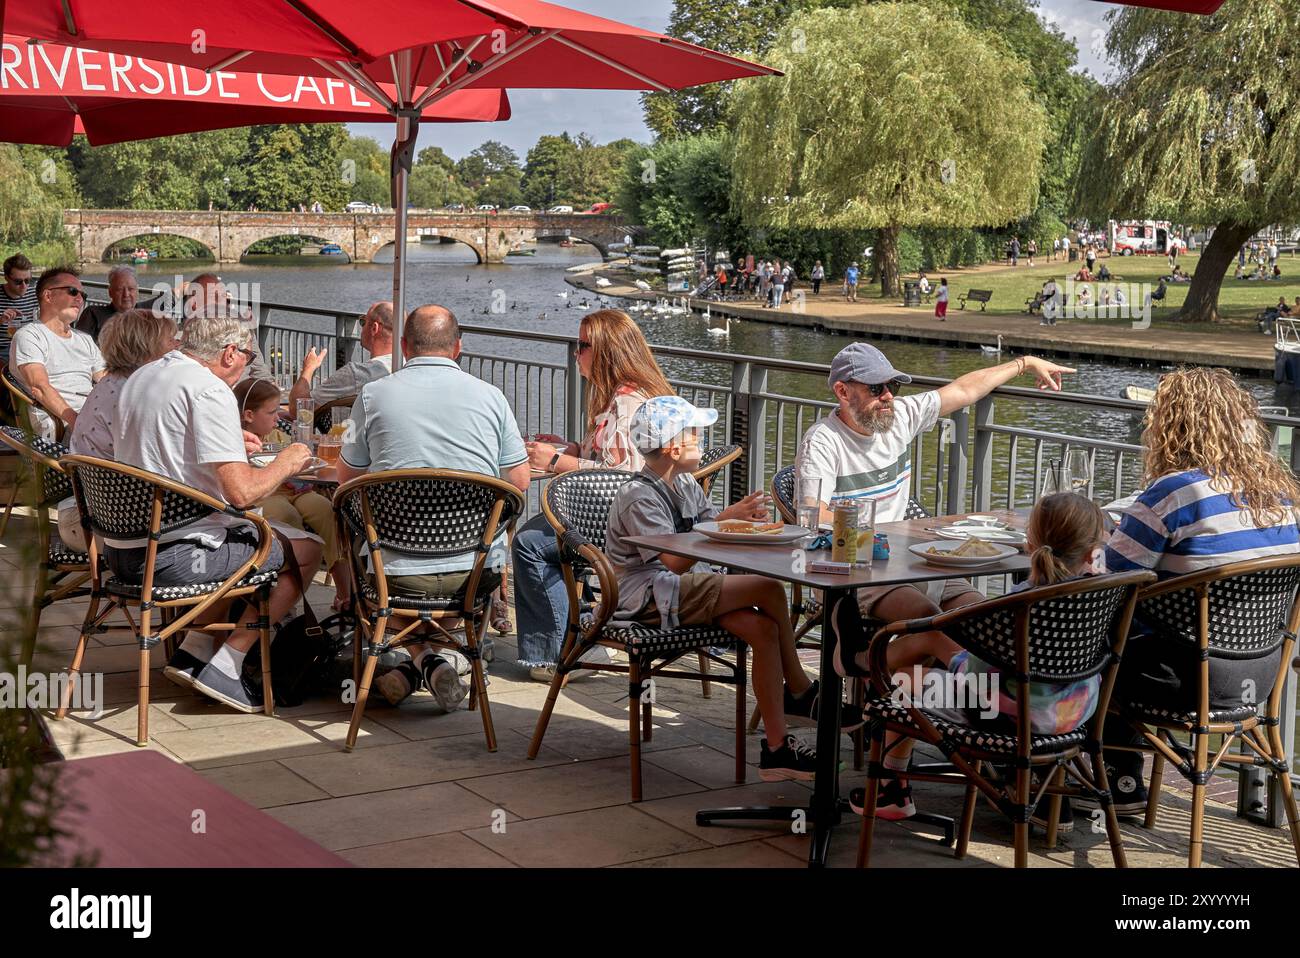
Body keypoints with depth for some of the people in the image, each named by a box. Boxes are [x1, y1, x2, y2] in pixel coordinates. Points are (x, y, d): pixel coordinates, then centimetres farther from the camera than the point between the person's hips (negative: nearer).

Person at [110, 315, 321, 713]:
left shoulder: (139, 377, 13)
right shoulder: (210, 390, -15)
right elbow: (241, 493, -22)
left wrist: (228, 444, 29)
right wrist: (287, 462, -3)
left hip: (120, 550, 9)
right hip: (170, 556, -9)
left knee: (241, 541, 33)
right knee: (306, 550, 3)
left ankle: (194, 651, 18)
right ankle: (224, 668, 1)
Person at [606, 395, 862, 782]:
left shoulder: (685, 485, 14)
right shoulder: (638, 497, -14)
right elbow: (675, 562, -23)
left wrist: (745, 518, -12)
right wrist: (725, 521, -26)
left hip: (681, 589, 9)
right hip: (648, 596, -9)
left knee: (763, 629, -16)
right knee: (769, 590, -21)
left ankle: (776, 746, -10)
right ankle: (799, 692, -5)